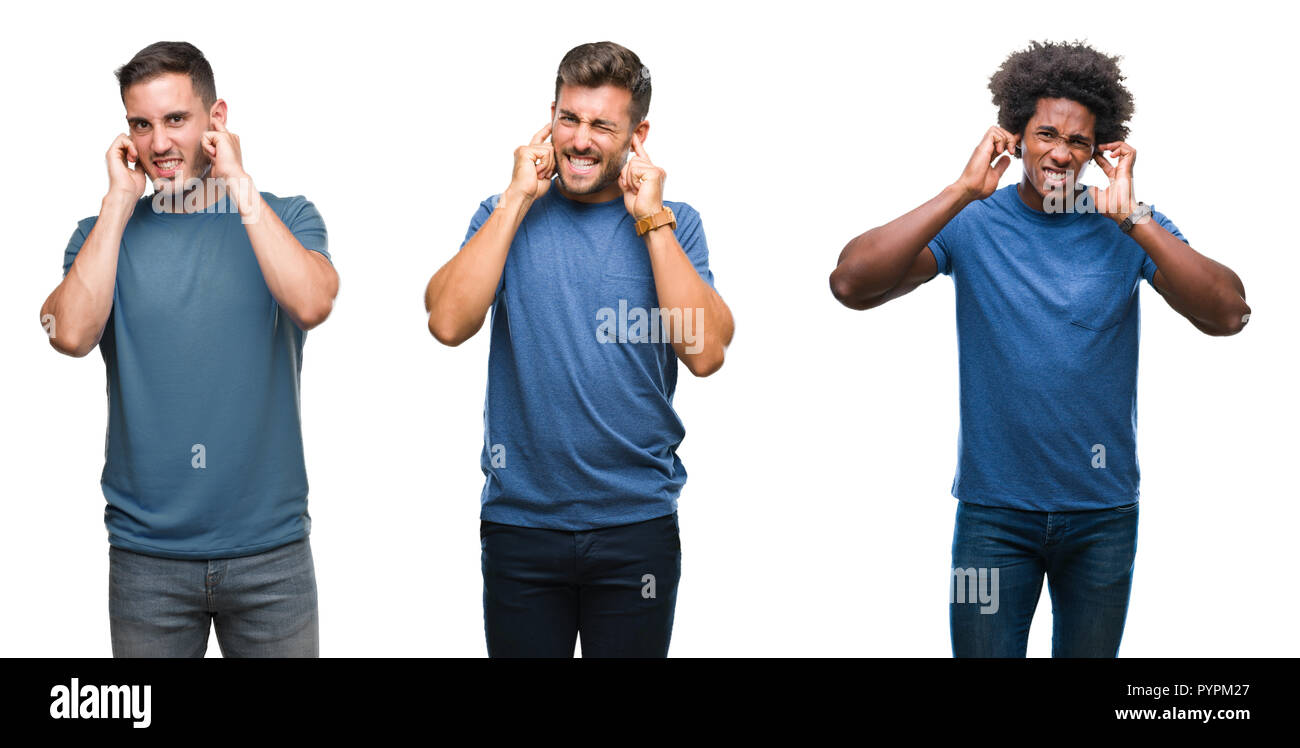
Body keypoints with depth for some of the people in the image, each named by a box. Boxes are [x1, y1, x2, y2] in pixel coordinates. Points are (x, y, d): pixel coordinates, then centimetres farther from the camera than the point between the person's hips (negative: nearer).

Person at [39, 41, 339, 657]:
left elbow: (311, 304, -18)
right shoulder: (105, 232, 6)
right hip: (146, 554, 1)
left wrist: (239, 183, -11)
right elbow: (71, 334, -12)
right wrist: (121, 202, -8)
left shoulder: (285, 218, 4)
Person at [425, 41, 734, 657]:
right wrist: (518, 199, -9)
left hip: (637, 521, 0)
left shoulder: (672, 225, 4)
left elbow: (705, 353, -12)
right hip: (519, 519, 0)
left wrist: (650, 218, -10)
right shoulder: (505, 214, 5)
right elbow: (449, 323, -12)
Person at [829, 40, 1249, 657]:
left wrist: (1131, 218, -24)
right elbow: (851, 284, -19)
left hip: (1104, 513, 1)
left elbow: (1228, 316, -17)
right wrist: (963, 191, -23)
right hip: (993, 510, -1)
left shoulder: (1129, 228, -3)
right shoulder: (973, 224, -5)